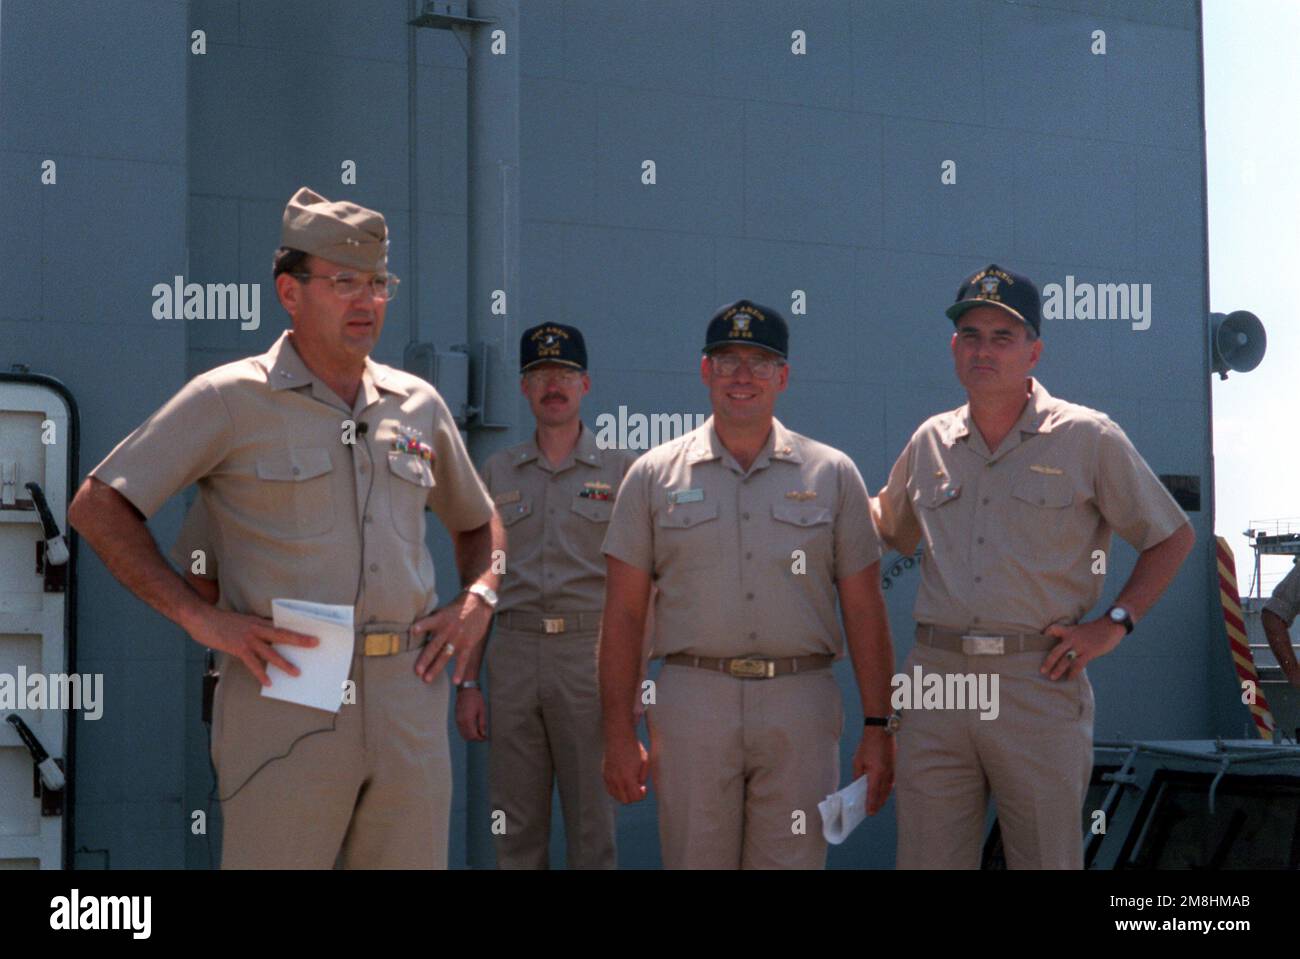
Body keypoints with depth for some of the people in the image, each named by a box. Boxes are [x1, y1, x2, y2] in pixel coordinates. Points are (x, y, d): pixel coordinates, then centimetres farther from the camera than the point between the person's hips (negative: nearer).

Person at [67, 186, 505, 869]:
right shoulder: (231, 399, -1)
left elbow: (476, 521, 29)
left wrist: (478, 601, 8)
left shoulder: (418, 404, 13)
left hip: (410, 694, 5)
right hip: (286, 692, -4)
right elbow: (97, 507, -3)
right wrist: (200, 618, -11)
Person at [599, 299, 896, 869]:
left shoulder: (832, 474, 10)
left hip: (801, 708, 0)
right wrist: (619, 733, -1)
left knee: (793, 862, 2)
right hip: (692, 704, 0)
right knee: (695, 860, 2)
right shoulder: (654, 475, 9)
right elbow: (624, 613, 6)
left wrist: (877, 727, 1)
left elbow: (864, 610, 7)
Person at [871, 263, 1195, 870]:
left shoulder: (1088, 439, 2)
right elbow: (890, 529, 29)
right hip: (936, 677, 3)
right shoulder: (929, 442, 12)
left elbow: (1173, 536, 9)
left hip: (1040, 683, -3)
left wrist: (1114, 623, -1)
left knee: (1049, 860, 3)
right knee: (926, 859, 5)